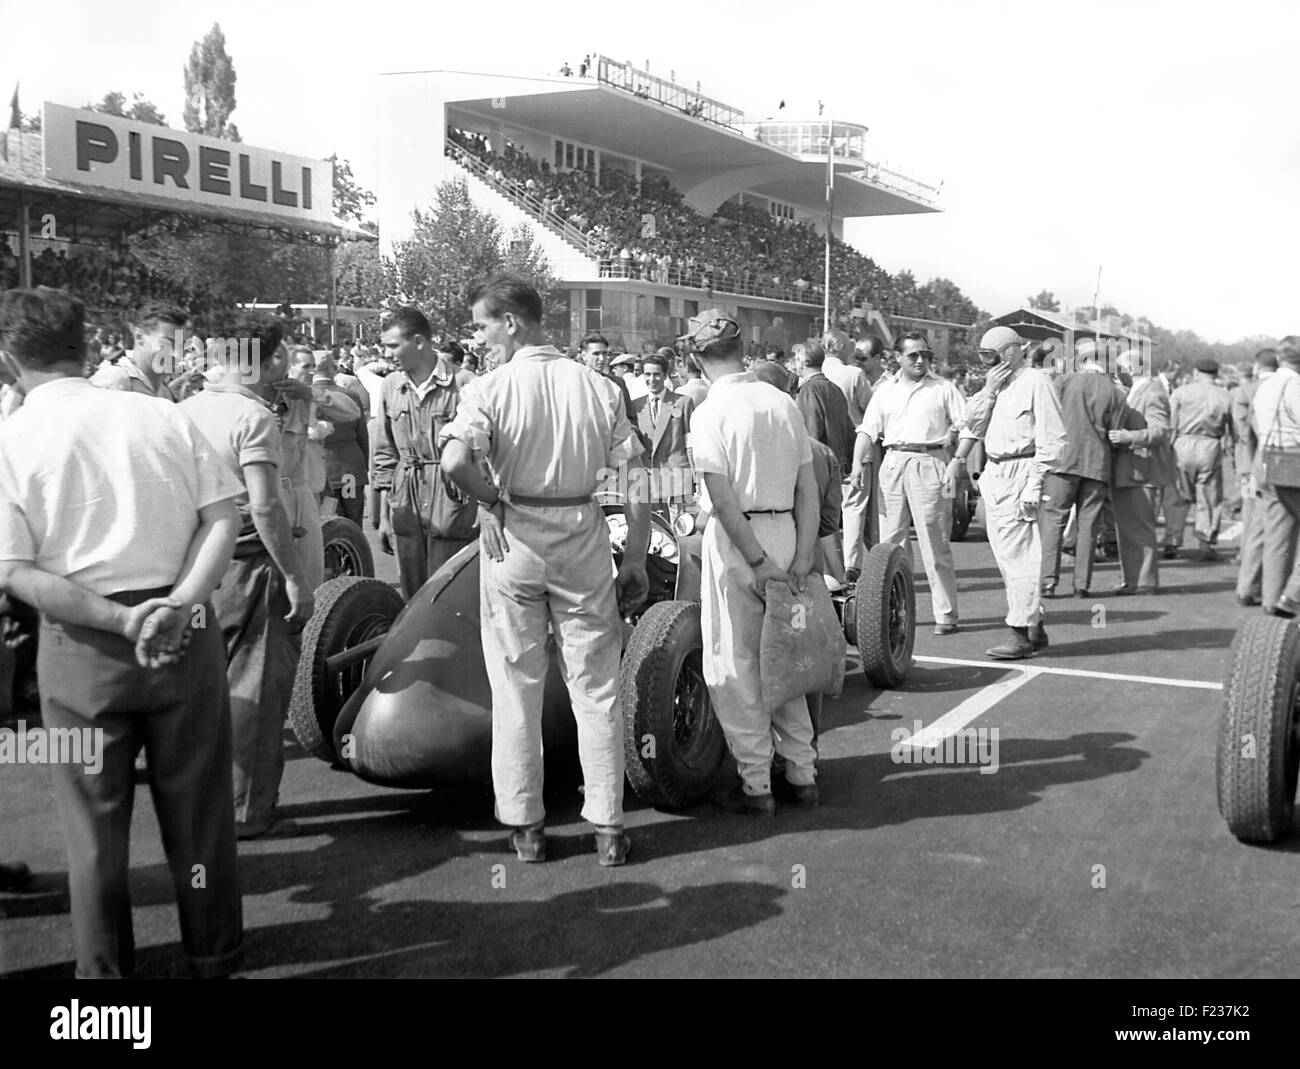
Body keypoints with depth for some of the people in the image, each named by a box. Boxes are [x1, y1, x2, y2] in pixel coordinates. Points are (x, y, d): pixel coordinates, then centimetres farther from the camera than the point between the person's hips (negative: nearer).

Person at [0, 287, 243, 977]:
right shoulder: (161, 414, 2)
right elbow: (222, 519, -5)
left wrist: (119, 620, -14)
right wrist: (181, 602, -14)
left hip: (81, 643, -2)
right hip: (185, 634, 2)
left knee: (95, 818, 14)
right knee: (197, 803, 15)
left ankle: (104, 966, 28)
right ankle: (213, 954, 30)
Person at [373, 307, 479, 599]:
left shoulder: (459, 384, -10)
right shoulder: (391, 386, 9)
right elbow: (385, 453, 16)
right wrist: (384, 516, 14)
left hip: (451, 505, -5)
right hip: (405, 509, 5)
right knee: (412, 596, 10)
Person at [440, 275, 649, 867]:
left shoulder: (491, 387, -7)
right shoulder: (598, 386, 3)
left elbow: (456, 459, -25)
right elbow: (637, 483, 0)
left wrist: (492, 499, -7)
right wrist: (635, 563, 5)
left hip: (514, 536, -2)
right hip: (584, 535, 2)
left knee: (516, 686, 10)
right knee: (596, 688, 10)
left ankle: (525, 824, 18)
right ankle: (608, 827, 15)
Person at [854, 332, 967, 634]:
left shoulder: (944, 389, 7)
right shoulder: (884, 393, 16)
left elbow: (966, 427, 1)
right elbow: (867, 431, 12)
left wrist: (956, 463, -11)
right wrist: (859, 463, -4)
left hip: (929, 464, -4)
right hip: (893, 464, 4)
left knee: (935, 545, -4)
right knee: (890, 542, 5)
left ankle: (946, 614, 1)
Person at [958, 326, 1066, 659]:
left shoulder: (1035, 381, -8)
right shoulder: (996, 383, 17)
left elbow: (1052, 438, -12)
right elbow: (973, 423, 11)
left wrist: (1035, 483, -17)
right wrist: (989, 390, -2)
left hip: (1020, 472, -9)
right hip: (993, 474, 9)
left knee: (1017, 554, -8)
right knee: (1004, 553, 10)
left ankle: (1023, 634, -3)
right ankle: (1035, 628, 20)